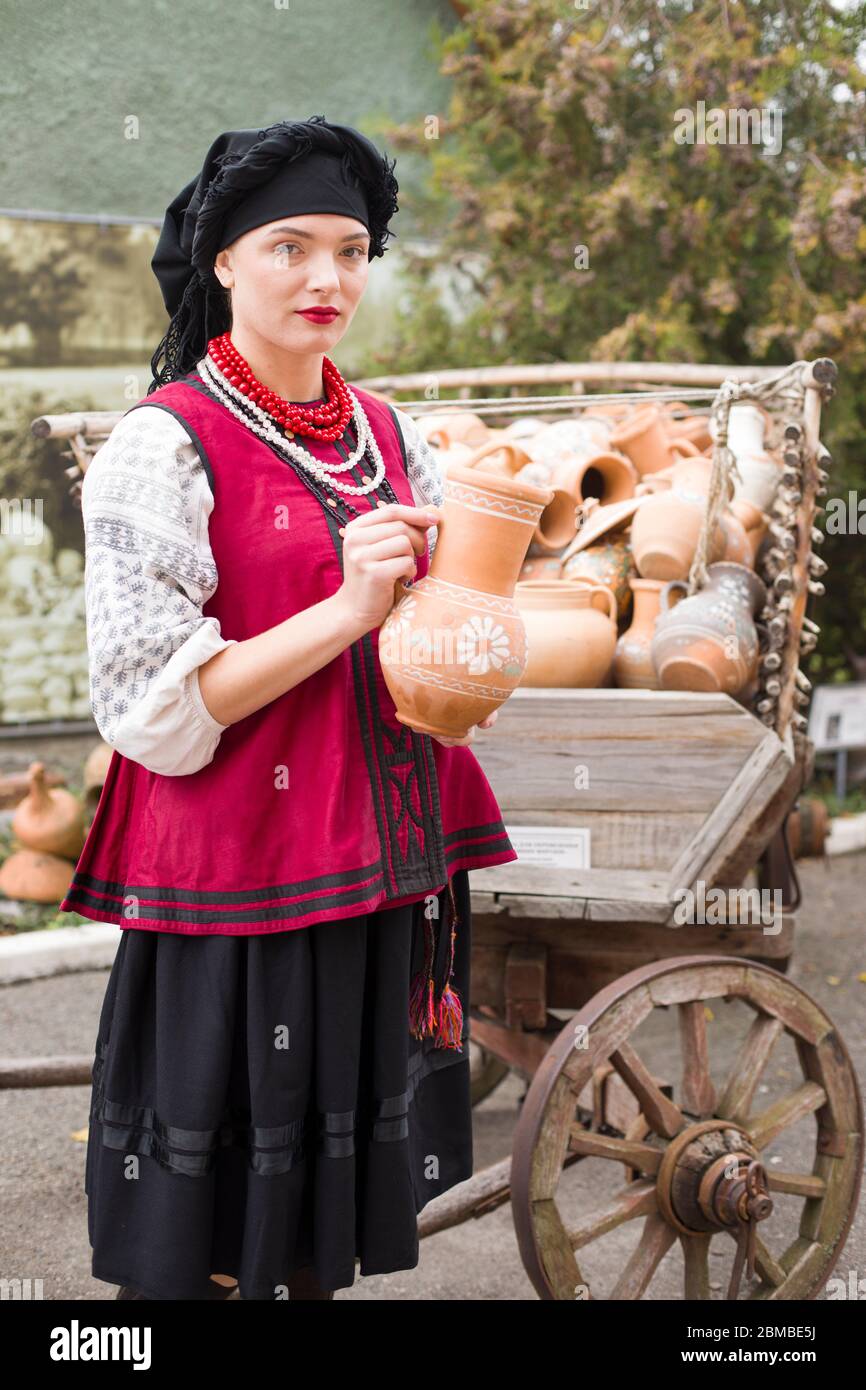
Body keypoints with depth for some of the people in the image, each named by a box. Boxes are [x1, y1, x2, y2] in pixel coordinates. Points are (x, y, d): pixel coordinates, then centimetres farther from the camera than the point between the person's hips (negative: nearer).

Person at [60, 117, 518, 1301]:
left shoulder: (388, 435, 10)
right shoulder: (166, 445, -10)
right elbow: (152, 708, -16)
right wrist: (349, 609, -21)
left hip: (384, 877, 6)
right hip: (239, 885, -6)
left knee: (334, 1234, 19)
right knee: (205, 1250, 6)